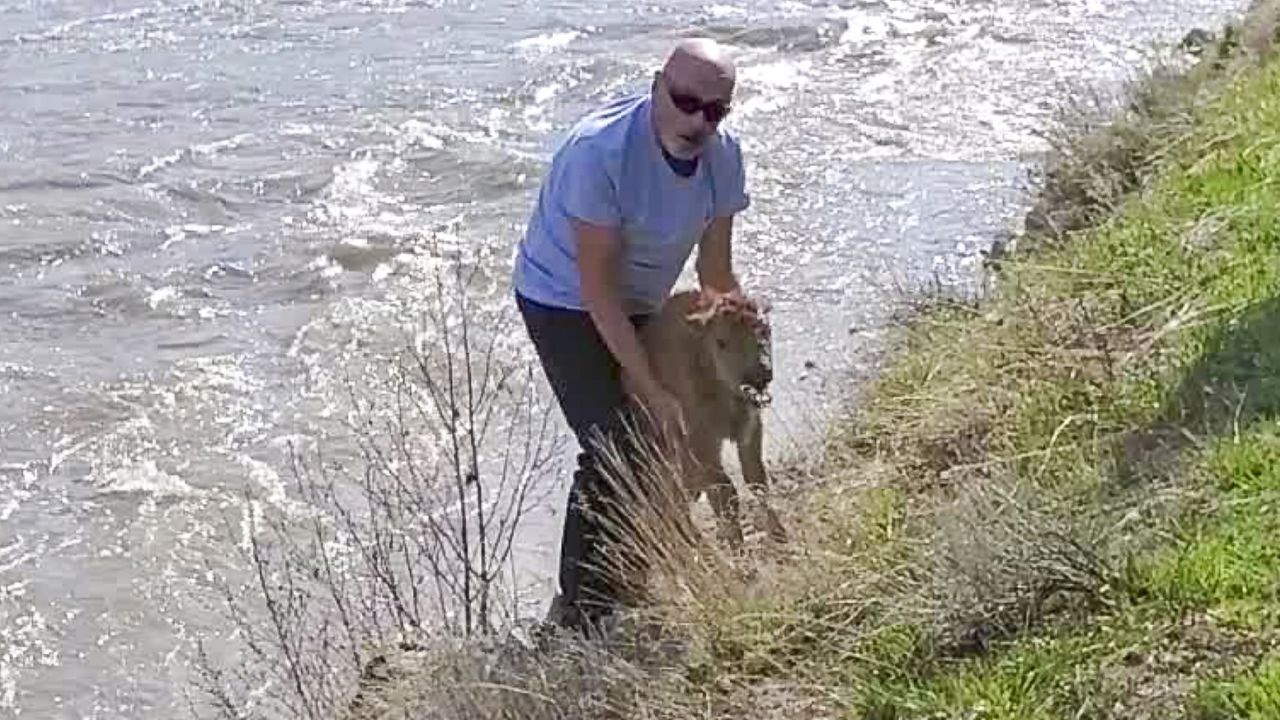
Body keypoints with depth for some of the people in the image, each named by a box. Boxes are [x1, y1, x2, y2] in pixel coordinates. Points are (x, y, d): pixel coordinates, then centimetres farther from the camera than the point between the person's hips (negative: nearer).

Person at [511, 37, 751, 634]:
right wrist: (652, 392, -29)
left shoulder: (722, 155, -14)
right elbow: (597, 287, -30)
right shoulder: (600, 151, -34)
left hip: (640, 304, 7)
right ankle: (578, 610, -5)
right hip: (565, 301, -7)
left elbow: (717, 275, -3)